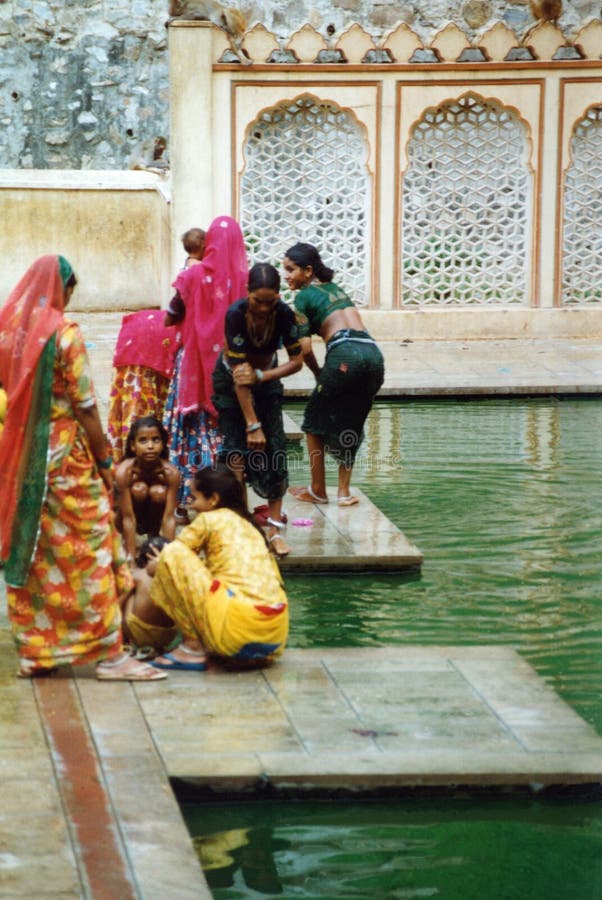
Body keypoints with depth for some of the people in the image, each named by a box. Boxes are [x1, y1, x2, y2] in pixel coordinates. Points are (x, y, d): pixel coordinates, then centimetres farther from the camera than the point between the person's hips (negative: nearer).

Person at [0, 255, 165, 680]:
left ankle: (34, 652, 15)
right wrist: (104, 462, -5)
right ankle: (110, 654, 0)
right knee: (91, 551, -1)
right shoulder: (64, 333, -13)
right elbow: (85, 406, -13)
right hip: (65, 458, -6)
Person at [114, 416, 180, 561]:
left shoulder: (171, 473, -27)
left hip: (154, 519, 1)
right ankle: (126, 542, -8)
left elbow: (169, 517, -27)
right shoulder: (124, 471, -32)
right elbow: (128, 518, -31)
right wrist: (130, 556, -33)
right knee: (138, 489, -31)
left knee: (158, 492, -30)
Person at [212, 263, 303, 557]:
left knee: (275, 450, -8)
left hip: (267, 378, 2)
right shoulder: (236, 315, -32)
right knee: (237, 452, -11)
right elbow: (239, 374, -30)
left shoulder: (284, 314, -24)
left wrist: (260, 376, -28)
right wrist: (253, 424, -31)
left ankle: (275, 529, -7)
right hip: (231, 381, -2)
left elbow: (297, 361, -14)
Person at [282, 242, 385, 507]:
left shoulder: (304, 296, 5)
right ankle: (344, 492, 15)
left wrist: (319, 375, 14)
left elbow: (305, 348, -2)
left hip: (345, 352, -7)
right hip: (373, 353, 7)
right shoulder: (334, 287, 27)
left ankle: (318, 490, 17)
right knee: (350, 425, 20)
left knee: (315, 420, 13)